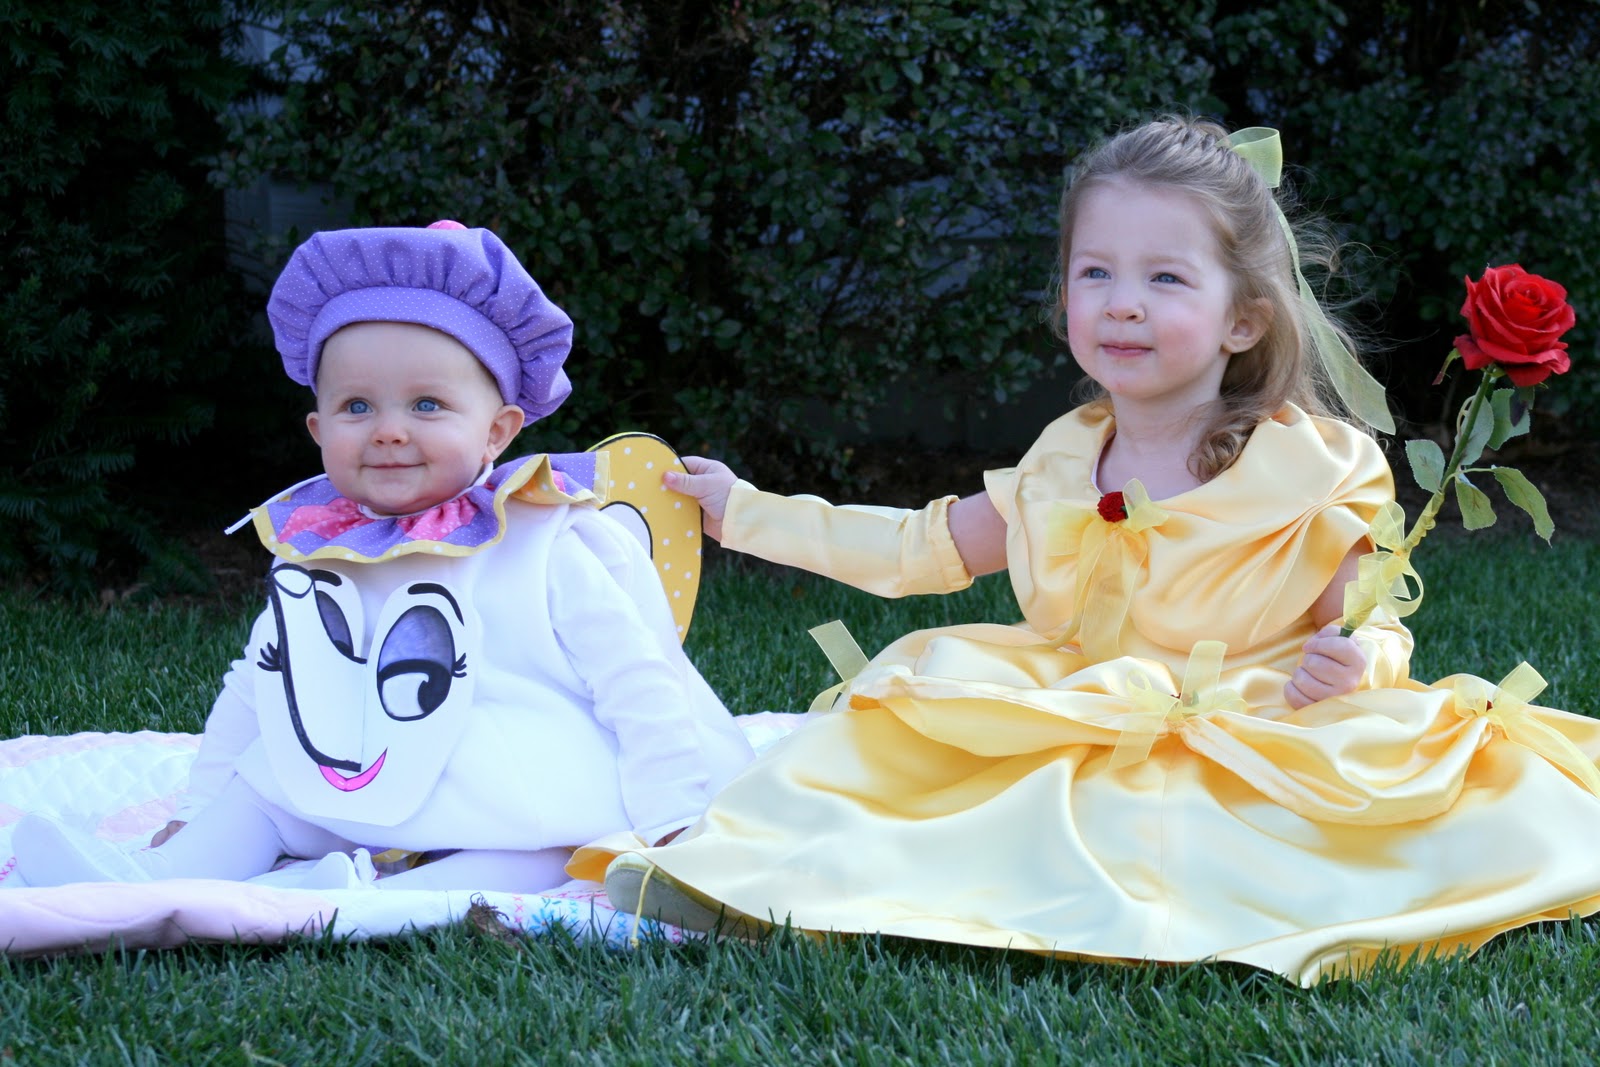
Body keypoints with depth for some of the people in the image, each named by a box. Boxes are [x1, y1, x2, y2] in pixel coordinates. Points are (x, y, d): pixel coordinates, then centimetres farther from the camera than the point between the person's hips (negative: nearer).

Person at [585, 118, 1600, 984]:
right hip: (1073, 737, 4)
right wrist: (752, 512, 24)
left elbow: (1373, 625, -3)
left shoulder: (1312, 468, -6)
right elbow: (918, 550, 22)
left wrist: (1353, 661, -28)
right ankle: (725, 870, -17)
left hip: (1249, 758, -4)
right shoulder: (1061, 465, 9)